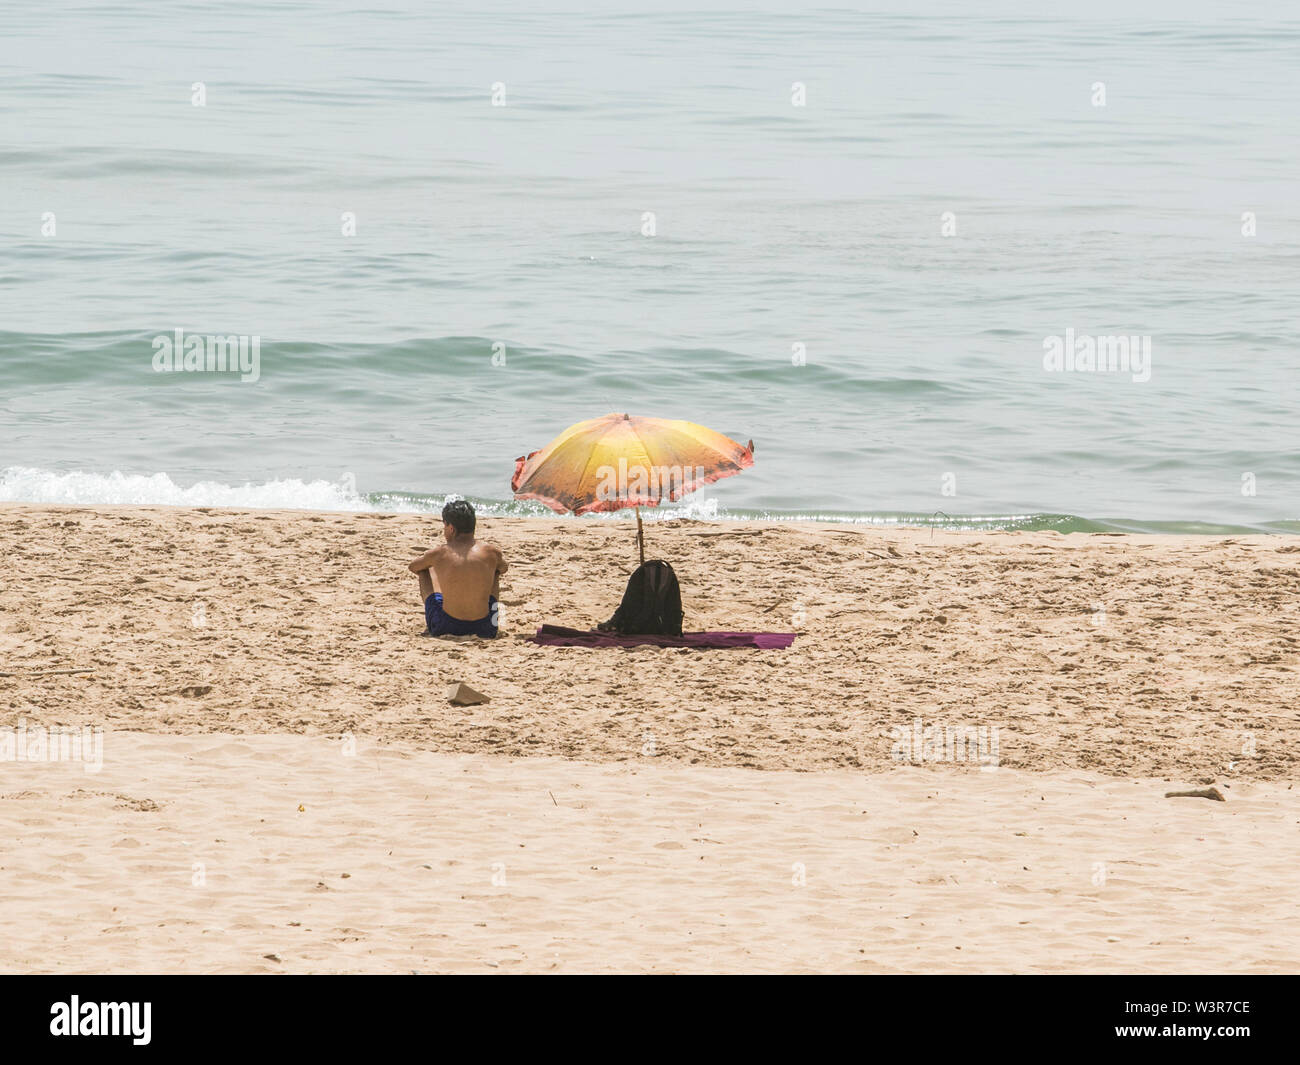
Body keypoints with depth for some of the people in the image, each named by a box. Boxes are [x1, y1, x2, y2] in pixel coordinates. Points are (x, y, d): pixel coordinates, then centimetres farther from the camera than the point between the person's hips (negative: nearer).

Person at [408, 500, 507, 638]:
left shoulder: (439, 554, -7)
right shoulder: (491, 552, -5)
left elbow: (413, 568, 17)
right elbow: (503, 568, 21)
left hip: (444, 628, -1)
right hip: (484, 629, 1)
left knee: (425, 569, 25)